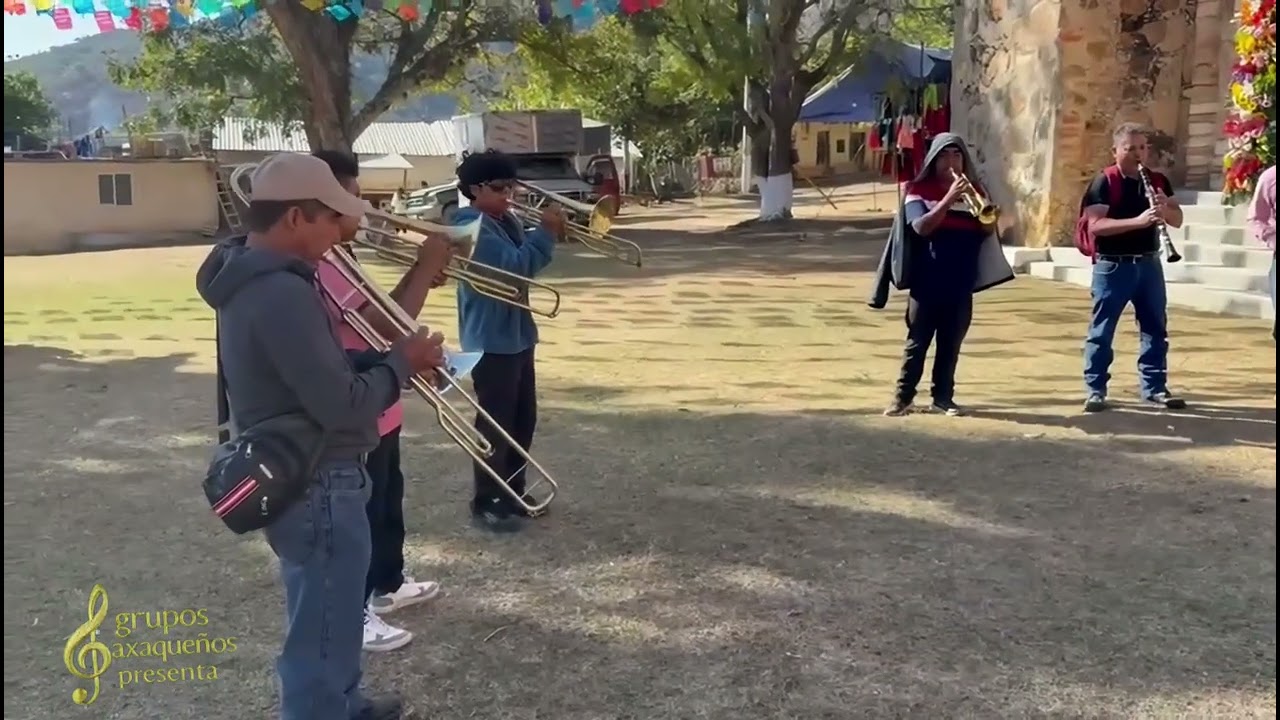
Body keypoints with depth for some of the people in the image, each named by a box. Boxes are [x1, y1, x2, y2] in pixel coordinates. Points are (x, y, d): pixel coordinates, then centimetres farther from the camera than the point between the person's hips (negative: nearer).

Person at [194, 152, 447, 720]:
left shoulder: (251, 275, 6)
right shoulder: (282, 292, -27)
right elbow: (342, 407, -27)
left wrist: (393, 362, 0)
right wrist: (402, 361, -11)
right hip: (316, 485, -11)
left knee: (327, 618, 28)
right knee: (322, 633, 6)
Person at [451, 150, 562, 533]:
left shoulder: (507, 222, 12)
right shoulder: (473, 228, -18)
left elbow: (526, 258, 18)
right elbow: (516, 266, -27)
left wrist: (545, 233, 0)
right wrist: (546, 232, -22)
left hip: (517, 335, 10)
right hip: (490, 340, -10)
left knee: (523, 419, 16)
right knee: (495, 424, -3)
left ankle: (514, 491, 29)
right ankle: (487, 503, 8)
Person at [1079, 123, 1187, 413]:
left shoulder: (1158, 180, 9)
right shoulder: (1104, 182, -7)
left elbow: (1178, 220, 7)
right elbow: (1095, 225, -19)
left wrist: (1165, 209, -15)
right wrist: (1138, 220, -28)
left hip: (1149, 263, 5)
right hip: (1112, 265, -5)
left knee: (1155, 327, 9)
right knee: (1102, 330, 0)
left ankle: (1155, 387, 18)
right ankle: (1095, 389, 7)